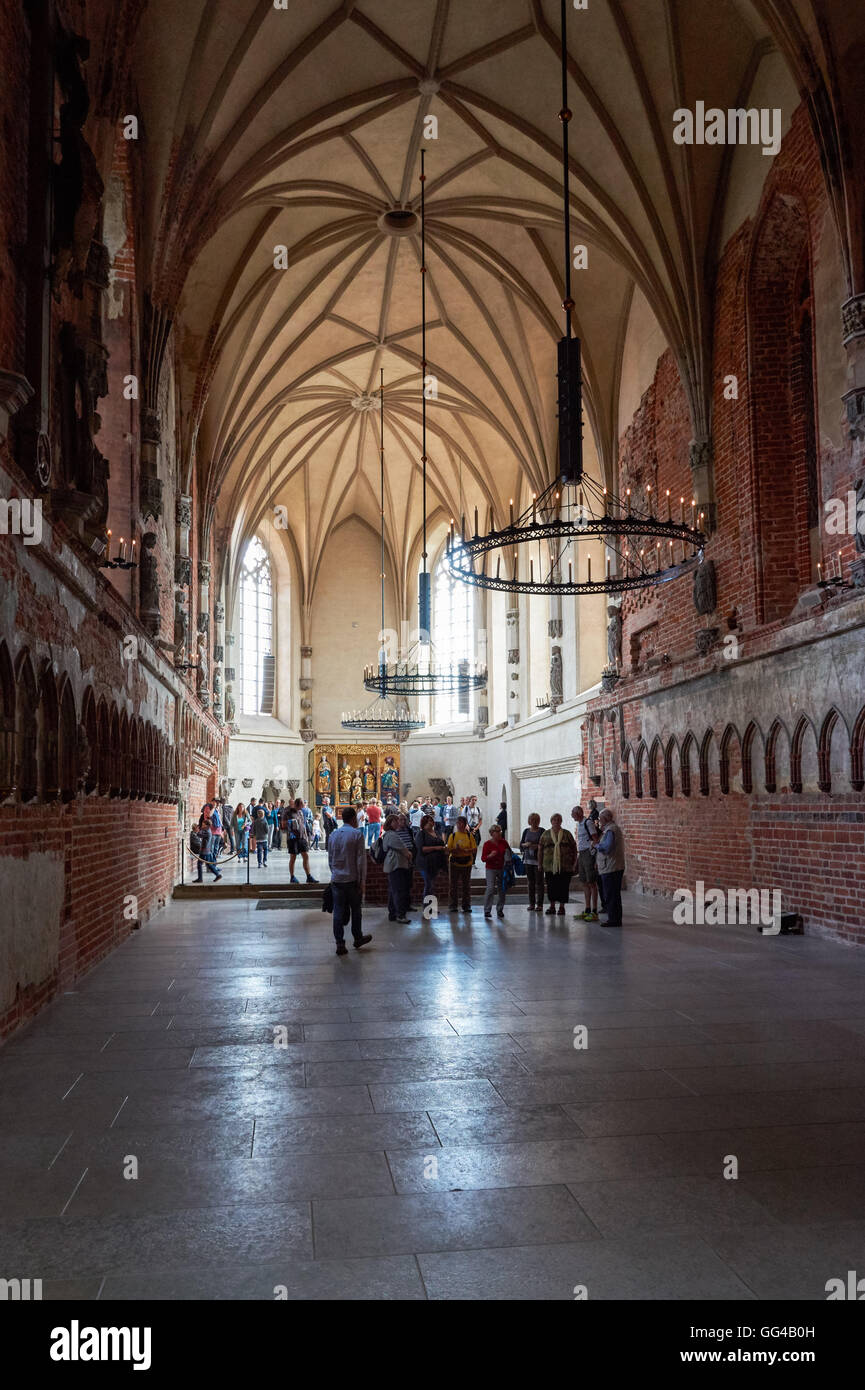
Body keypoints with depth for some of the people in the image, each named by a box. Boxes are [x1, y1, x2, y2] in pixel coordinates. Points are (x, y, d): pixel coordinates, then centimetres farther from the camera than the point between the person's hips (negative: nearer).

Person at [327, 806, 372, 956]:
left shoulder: (333, 834, 8)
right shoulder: (357, 834, -9)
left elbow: (330, 859, 14)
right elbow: (361, 860, -11)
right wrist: (362, 880, -7)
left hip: (336, 880, 4)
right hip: (352, 879, -4)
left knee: (338, 911, 4)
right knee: (356, 910, 13)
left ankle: (340, 944, 3)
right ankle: (358, 939, 27)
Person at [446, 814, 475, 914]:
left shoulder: (469, 835, 2)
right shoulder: (453, 835, 2)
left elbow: (474, 849, -3)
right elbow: (448, 849, -2)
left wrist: (466, 850, -20)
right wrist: (455, 850, -22)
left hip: (467, 863, 1)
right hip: (454, 862, 0)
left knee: (466, 885, 5)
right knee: (454, 884, 3)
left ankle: (466, 905, 12)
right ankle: (453, 905, 12)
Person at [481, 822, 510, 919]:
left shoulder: (504, 842, 5)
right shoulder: (487, 844, -5)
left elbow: (509, 853, 21)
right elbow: (483, 858, -7)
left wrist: (508, 853, -2)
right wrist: (490, 856, -25)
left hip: (502, 869, 4)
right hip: (491, 869, -4)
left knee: (502, 890, 6)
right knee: (490, 888, -14)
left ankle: (500, 910, 19)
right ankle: (487, 910, -8)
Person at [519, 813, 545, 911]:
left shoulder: (541, 831, -2)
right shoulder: (526, 831, 10)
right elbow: (521, 844, 12)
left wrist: (537, 846, -18)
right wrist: (526, 844, -8)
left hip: (538, 859, -4)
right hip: (528, 859, 4)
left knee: (539, 882, -4)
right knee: (531, 882, 6)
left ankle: (539, 904, 0)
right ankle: (531, 903, 11)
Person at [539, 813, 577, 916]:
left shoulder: (567, 834, 7)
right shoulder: (545, 834, 9)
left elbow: (574, 848, 7)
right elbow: (540, 849, 9)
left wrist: (574, 862, 1)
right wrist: (540, 864, 3)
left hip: (564, 866, -1)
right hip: (550, 866, 1)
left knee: (563, 887, -1)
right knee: (551, 887, 4)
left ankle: (562, 907, 9)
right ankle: (552, 906, 15)